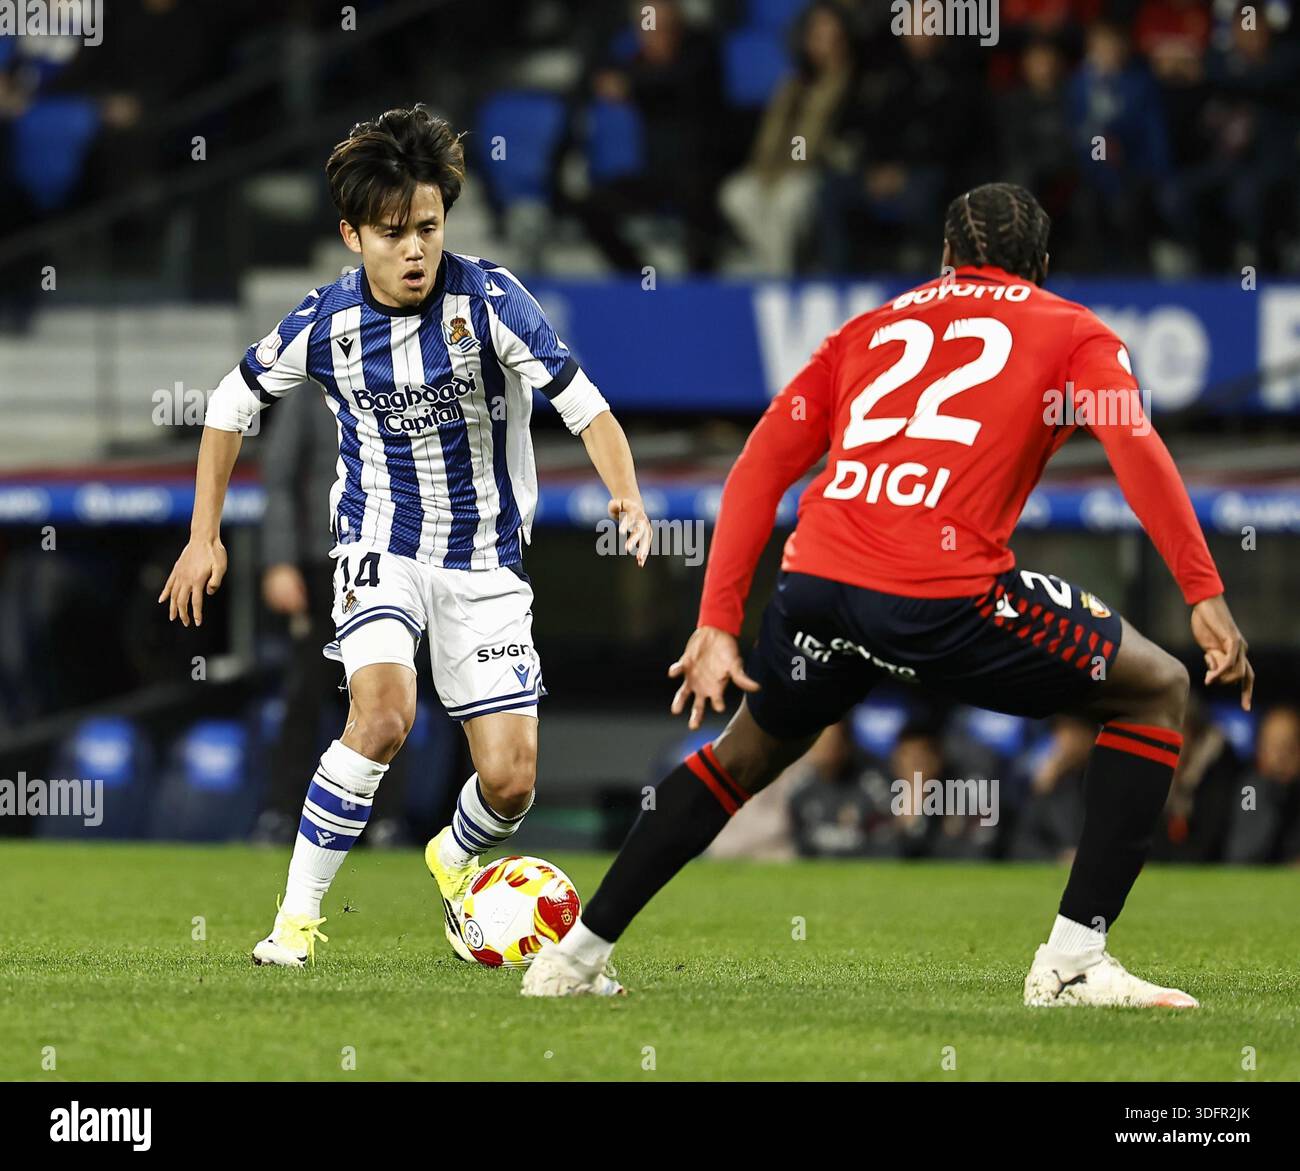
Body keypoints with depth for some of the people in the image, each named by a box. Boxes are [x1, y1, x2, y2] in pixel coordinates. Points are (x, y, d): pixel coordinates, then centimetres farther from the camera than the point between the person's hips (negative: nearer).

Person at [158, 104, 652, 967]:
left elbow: (586, 406, -20)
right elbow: (232, 405, 10)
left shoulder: (488, 300, -15)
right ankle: (298, 917, -16)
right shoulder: (326, 322, -8)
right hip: (383, 547, -1)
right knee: (384, 714, -29)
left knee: (511, 782, -4)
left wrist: (628, 499, -37)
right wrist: (205, 536, 9)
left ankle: (454, 862, 33)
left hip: (487, 562, 1)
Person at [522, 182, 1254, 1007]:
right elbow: (1137, 448, -3)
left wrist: (718, 624, 17)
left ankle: (575, 960, 31)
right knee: (1156, 691, 14)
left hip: (816, 582, 5)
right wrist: (1206, 596, -8)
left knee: (752, 748, 32)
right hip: (947, 595, -5)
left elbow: (762, 464, 18)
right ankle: (1074, 963, 3)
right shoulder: (1073, 332, 16)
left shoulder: (870, 329, 26)